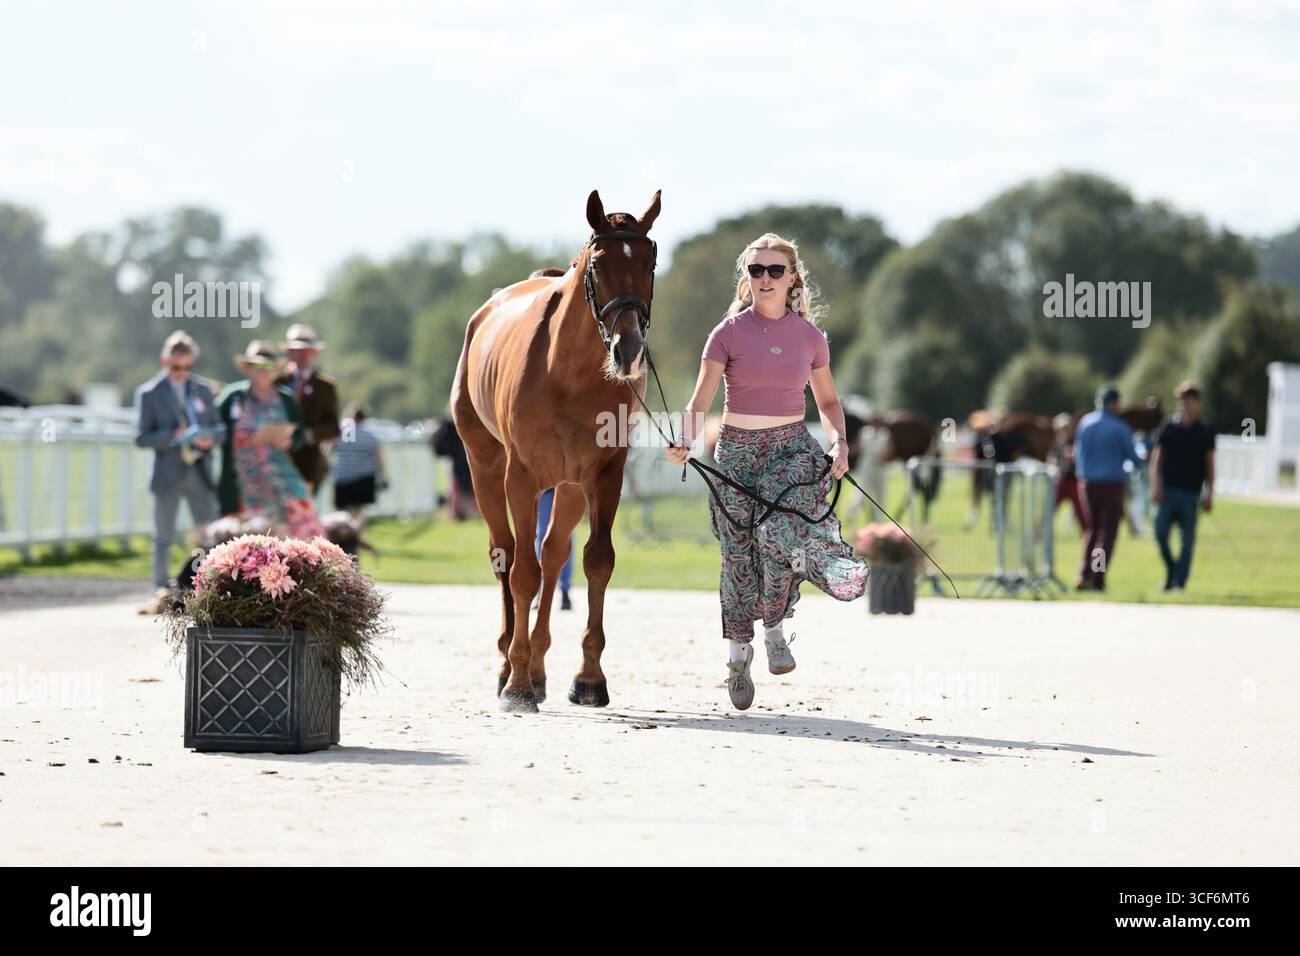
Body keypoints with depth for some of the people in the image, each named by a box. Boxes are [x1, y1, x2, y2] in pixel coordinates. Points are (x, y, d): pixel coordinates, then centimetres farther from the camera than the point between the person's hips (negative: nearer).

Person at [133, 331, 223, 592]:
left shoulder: (203, 390, 11)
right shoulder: (149, 393, -1)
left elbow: (218, 429, 13)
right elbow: (142, 437, -5)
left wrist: (209, 439, -11)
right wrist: (172, 436, -21)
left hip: (199, 473, 3)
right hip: (168, 474, -3)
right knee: (164, 538, 4)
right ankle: (162, 589, 11)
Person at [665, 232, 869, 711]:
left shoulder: (810, 336, 4)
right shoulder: (729, 333, -3)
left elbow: (828, 401, 15)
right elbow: (700, 401, -9)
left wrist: (840, 441, -3)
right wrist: (685, 442, -27)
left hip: (792, 447, 0)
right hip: (737, 451, 0)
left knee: (778, 532, -24)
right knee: (737, 554, 3)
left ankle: (775, 627, -2)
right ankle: (738, 653, 20)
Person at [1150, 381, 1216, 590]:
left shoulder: (1205, 432, 7)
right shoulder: (1168, 428, 7)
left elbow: (1209, 464, 9)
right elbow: (1156, 459, 6)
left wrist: (1209, 494, 4)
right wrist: (1156, 486, -5)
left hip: (1191, 494, 0)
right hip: (1168, 490, 0)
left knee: (1187, 539, -2)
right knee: (1160, 531, -9)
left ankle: (1180, 580, 2)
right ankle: (1171, 569, 13)